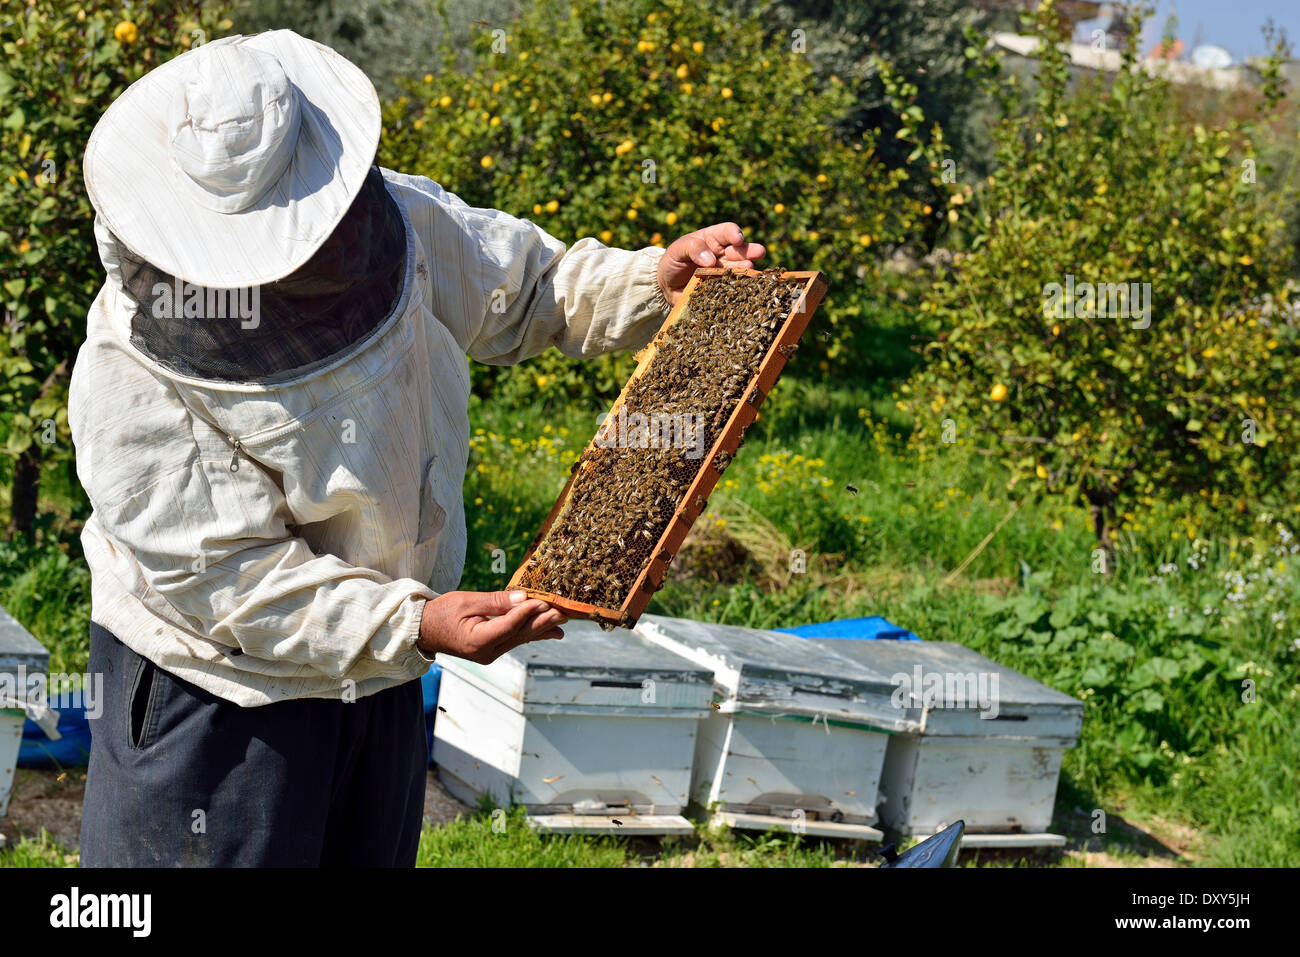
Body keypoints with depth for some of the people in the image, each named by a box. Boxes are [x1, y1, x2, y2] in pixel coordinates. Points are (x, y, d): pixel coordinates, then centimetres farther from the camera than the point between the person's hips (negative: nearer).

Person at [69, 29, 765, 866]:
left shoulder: (402, 220, -11)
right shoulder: (131, 383, -27)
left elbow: (525, 287, 9)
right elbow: (224, 577, -26)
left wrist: (652, 282, -9)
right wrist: (414, 623, -34)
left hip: (381, 677, 6)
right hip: (217, 695, -6)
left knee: (373, 851, 21)